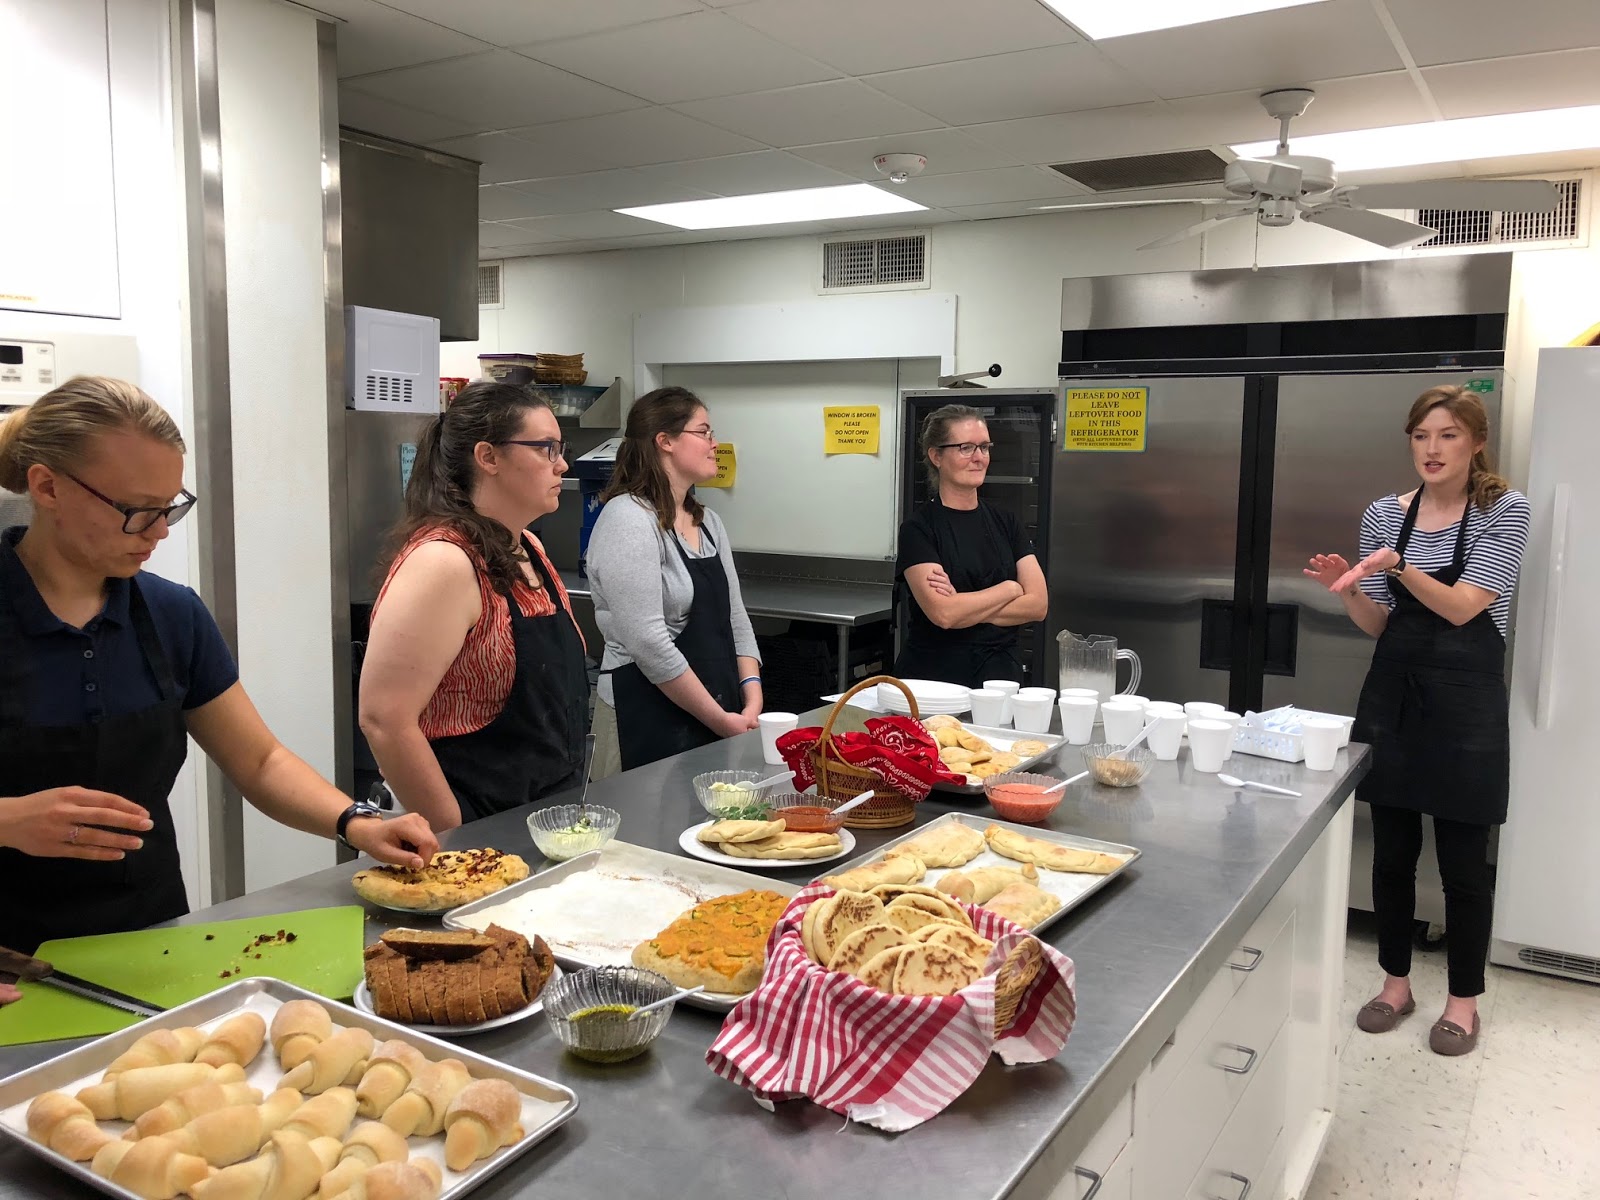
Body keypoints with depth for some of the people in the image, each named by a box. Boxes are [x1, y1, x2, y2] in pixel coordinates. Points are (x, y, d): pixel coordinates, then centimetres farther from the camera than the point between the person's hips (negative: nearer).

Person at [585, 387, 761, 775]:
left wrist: (751, 704, -2)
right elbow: (648, 641, -21)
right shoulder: (628, 519, -15)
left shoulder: (707, 521, 11)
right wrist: (720, 719, -15)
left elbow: (735, 619, 12)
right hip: (649, 723, -8)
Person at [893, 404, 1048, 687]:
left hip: (1001, 675, 4)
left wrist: (967, 605, -14)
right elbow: (943, 613, -20)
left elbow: (1038, 604, -2)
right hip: (933, 678, -4)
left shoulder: (1006, 523, 7)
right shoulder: (918, 528, -7)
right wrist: (1009, 588, -7)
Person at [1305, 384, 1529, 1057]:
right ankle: (1396, 981, 27)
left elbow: (1463, 607, -15)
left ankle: (1464, 999, 23)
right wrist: (1346, 589, -12)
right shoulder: (1384, 515, 6)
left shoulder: (1504, 511, -5)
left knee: (1463, 861, 5)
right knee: (1391, 851, 11)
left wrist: (1400, 567, -29)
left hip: (1465, 698, -4)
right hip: (1394, 691, 4)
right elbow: (1377, 624, 8)